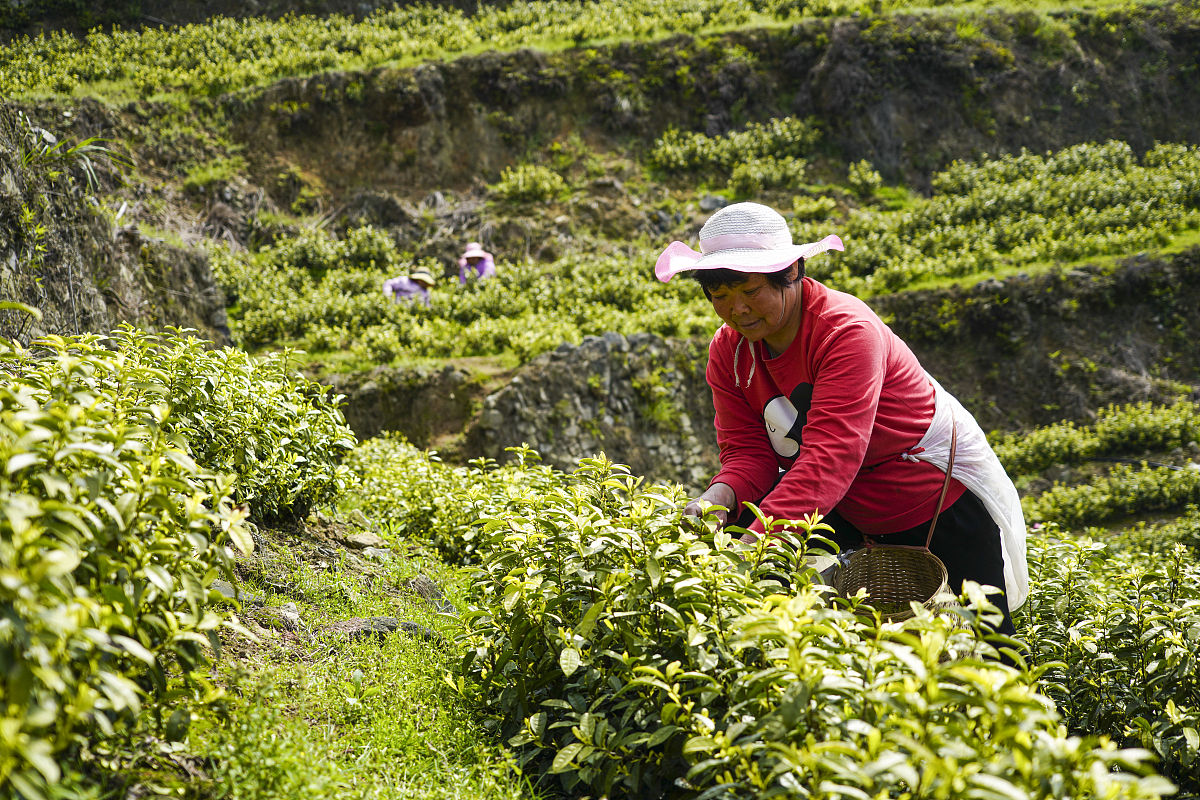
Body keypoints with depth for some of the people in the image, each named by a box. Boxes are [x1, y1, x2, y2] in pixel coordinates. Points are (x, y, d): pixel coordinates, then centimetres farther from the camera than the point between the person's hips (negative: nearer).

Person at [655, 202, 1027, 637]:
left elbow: (831, 456, -41)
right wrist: (718, 498, -36)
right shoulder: (728, 352, -9)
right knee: (740, 518, -16)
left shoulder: (847, 330, -31)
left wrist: (754, 542, -52)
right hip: (853, 512, 6)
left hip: (944, 498, -5)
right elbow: (748, 453, -12)